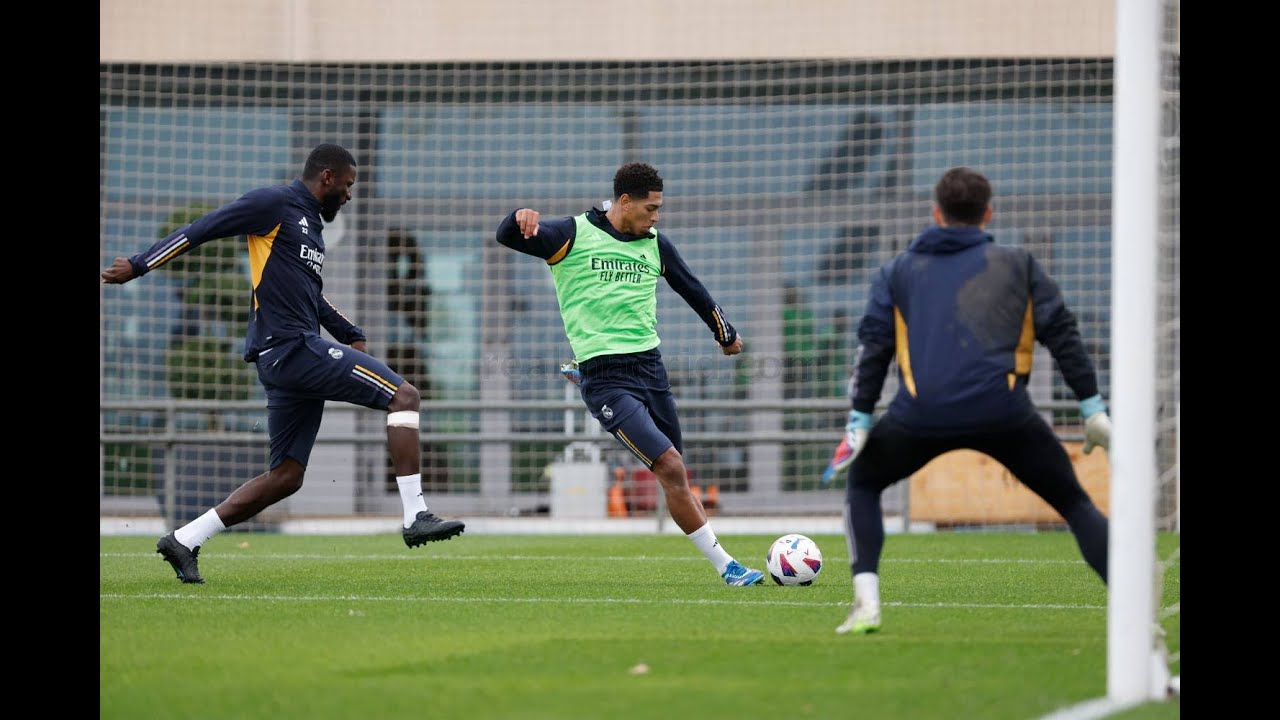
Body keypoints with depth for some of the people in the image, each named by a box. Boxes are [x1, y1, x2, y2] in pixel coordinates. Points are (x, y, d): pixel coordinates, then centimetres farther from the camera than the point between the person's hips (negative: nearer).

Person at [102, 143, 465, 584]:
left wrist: (350, 335, 25)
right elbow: (202, 229, -4)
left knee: (286, 477, 7)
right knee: (404, 395, -13)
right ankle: (416, 518, -18)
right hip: (290, 346, -10)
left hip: (293, 355, 10)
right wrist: (138, 266, -7)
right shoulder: (274, 205, -3)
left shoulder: (312, 222, 25)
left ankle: (185, 541, 8)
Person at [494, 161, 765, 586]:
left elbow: (691, 289, 27)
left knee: (674, 474, 3)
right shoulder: (573, 235, -3)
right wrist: (521, 220, -35)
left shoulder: (655, 244, 12)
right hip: (605, 377, -6)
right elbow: (506, 237, -11)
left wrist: (725, 333, 40)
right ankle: (724, 566, -10)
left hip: (650, 364, 6)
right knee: (671, 468, -15)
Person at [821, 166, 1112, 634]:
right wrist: (1092, 407, 13)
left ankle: (866, 601, 10)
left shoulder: (899, 270, 20)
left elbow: (873, 345, 12)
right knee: (1073, 502, 12)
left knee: (863, 482, 26)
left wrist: (860, 419, 11)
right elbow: (1062, 333, 12)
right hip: (1002, 410, 0)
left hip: (922, 411, 0)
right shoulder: (1017, 264, 18)